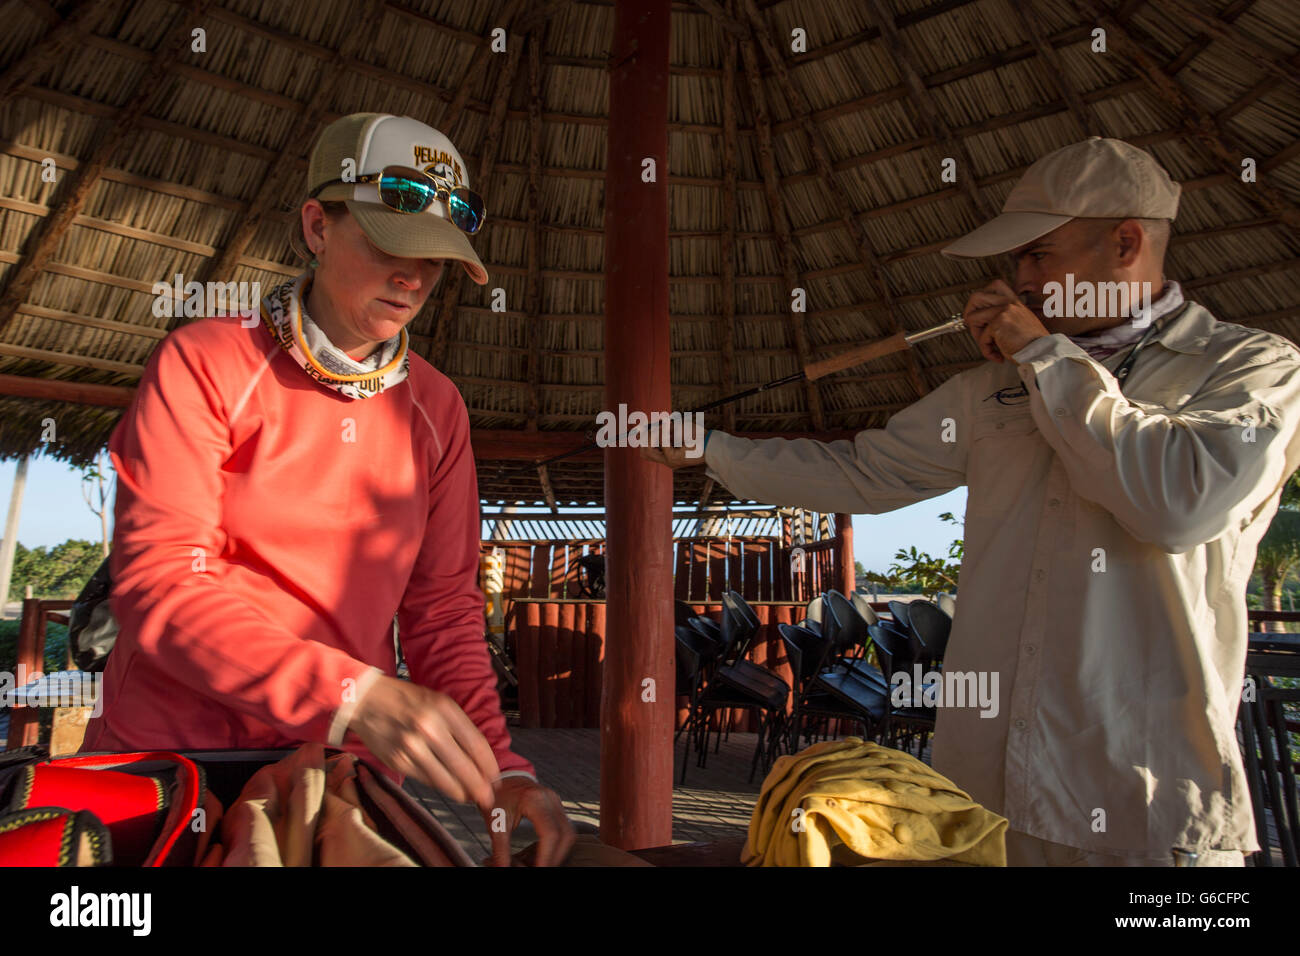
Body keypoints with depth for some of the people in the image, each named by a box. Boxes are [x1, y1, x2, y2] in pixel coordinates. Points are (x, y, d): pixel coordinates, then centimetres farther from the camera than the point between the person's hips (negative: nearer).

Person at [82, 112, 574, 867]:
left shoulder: (436, 407, 2)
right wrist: (354, 693, -30)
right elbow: (159, 580, -17)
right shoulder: (204, 363, -8)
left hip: (343, 771, 3)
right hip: (173, 754, -2)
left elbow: (444, 606, 1)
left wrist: (500, 769, -13)